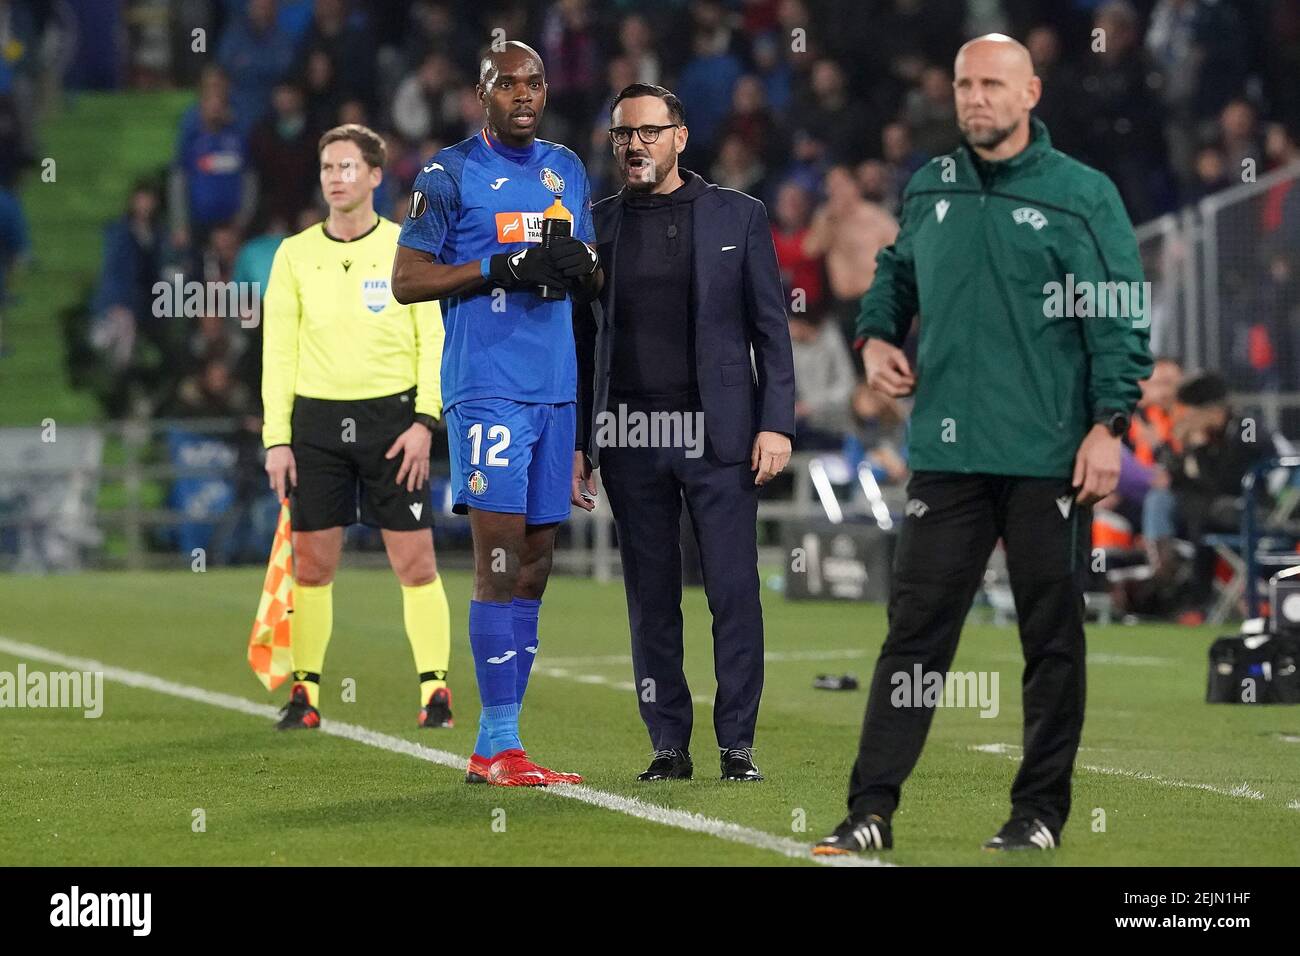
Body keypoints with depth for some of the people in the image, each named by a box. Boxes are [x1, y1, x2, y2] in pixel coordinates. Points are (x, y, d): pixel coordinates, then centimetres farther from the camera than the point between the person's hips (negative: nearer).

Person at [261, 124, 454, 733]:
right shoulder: (294, 254, 7)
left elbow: (434, 340, 1)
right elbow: (278, 351, 7)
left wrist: (424, 422, -9)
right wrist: (276, 439, 1)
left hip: (392, 416, -2)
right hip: (315, 418, 2)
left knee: (415, 561, -5)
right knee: (311, 564, 2)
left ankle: (435, 689, 0)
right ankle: (305, 692, 10)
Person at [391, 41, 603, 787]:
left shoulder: (568, 170, 16)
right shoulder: (452, 173, -2)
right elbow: (407, 279, -6)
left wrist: (584, 266, -1)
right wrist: (504, 267, -16)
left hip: (556, 387, 7)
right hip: (487, 384, -7)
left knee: (534, 566, 6)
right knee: (500, 562, -12)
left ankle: (495, 748, 10)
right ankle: (500, 745, -11)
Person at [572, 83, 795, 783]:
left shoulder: (738, 217, 6)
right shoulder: (595, 226, 9)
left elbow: (770, 327, 5)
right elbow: (580, 343, 11)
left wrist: (776, 424, -5)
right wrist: (575, 443, 6)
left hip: (718, 435, -2)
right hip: (629, 437, 2)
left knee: (734, 592, -5)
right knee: (651, 599, 4)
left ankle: (738, 745, 1)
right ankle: (669, 745, 9)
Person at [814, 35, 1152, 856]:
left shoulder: (1083, 196, -3)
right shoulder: (928, 189, 10)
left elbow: (1122, 318, -6)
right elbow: (896, 272, 28)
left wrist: (1109, 423, -14)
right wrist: (877, 334, 9)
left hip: (1049, 459, -3)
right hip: (947, 452, 3)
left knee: (1053, 640, 5)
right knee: (914, 629, -1)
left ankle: (1040, 812, 15)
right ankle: (872, 811, -2)